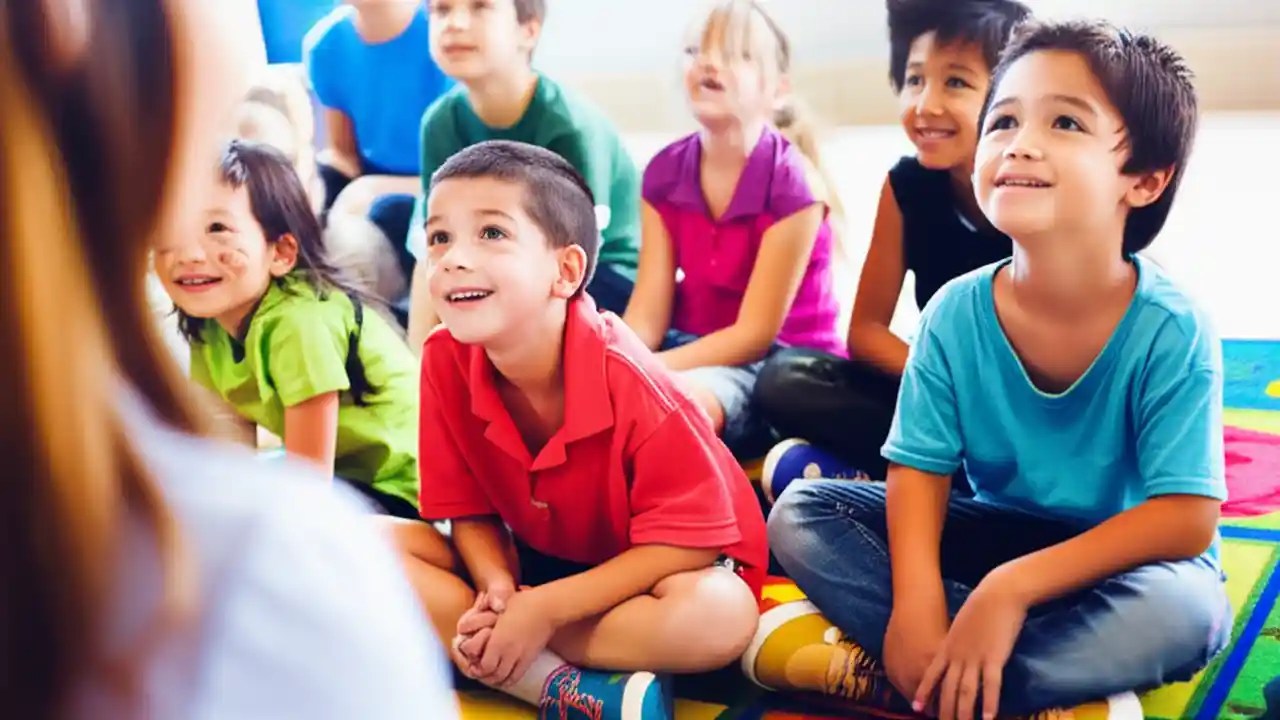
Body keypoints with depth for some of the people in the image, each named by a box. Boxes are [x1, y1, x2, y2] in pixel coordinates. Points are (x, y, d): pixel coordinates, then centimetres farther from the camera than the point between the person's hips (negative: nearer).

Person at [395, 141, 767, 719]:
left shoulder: (628, 383, -29)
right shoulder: (445, 360, -15)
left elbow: (685, 544, -25)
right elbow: (469, 510, -4)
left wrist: (542, 609, -28)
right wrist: (497, 588, -25)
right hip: (534, 563, 5)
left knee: (719, 615, -37)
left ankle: (484, 654, -24)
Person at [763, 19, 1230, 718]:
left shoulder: (1171, 330, -21)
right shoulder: (956, 313, -11)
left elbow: (1185, 520, -23)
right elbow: (919, 471, -9)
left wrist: (1014, 585, -31)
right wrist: (917, 605, -28)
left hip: (1116, 560, -3)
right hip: (999, 532, 4)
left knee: (1181, 607, -38)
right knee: (801, 514, -13)